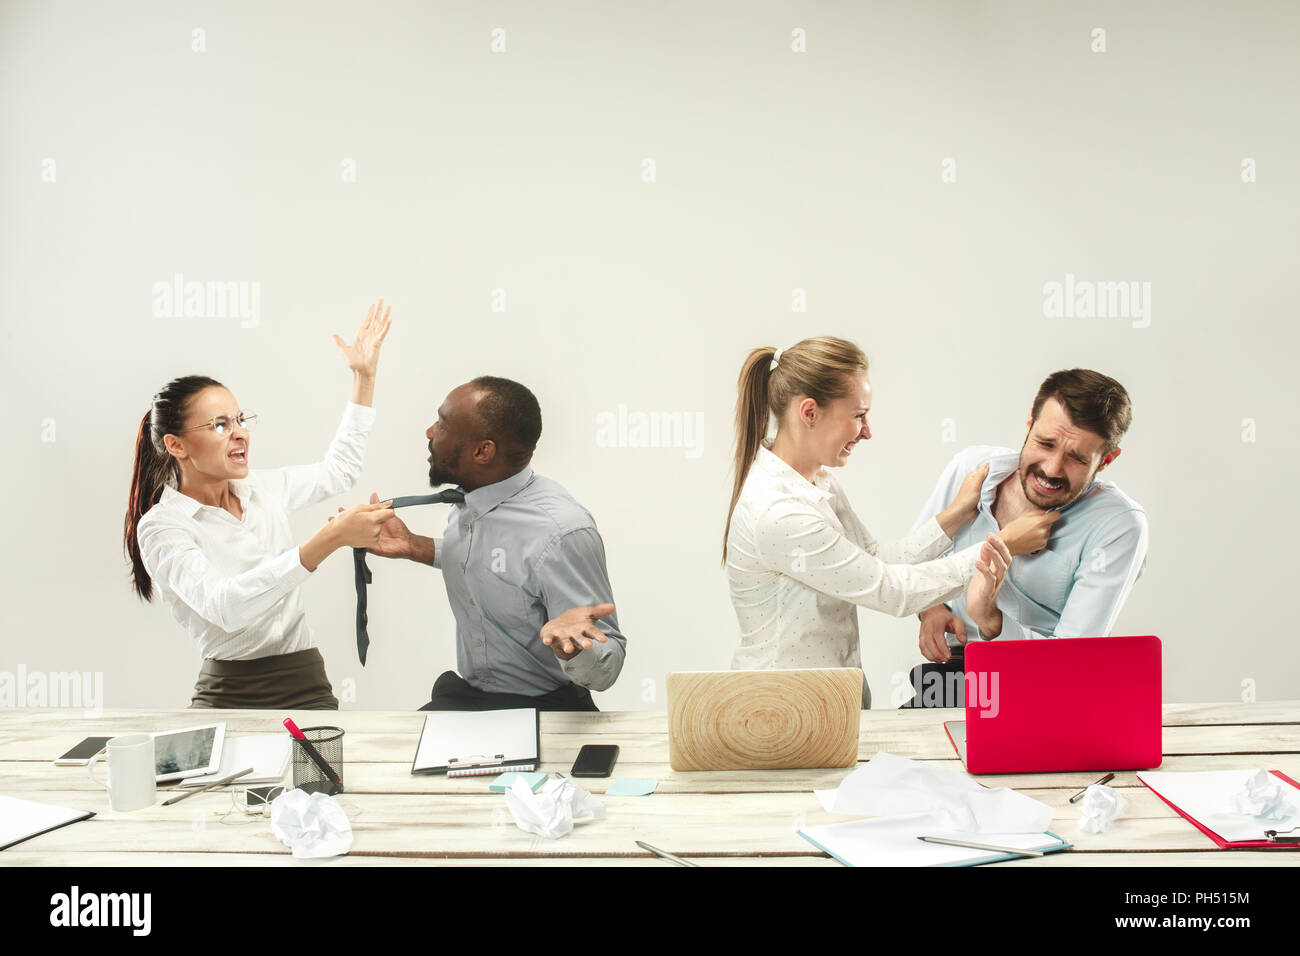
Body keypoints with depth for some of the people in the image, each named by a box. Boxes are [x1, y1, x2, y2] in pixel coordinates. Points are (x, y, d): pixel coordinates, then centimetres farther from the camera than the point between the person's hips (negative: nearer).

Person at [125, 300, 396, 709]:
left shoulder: (262, 488, 12)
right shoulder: (162, 526, -7)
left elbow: (338, 469, 31)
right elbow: (224, 605, -24)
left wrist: (364, 375, 27)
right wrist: (330, 538, -29)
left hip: (308, 690, 5)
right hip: (229, 697, -5)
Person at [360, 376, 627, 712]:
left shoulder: (561, 533, -23)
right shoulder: (466, 502, 3)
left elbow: (604, 672, -20)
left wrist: (565, 640, -40)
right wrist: (413, 547, 16)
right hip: (462, 697, 5)